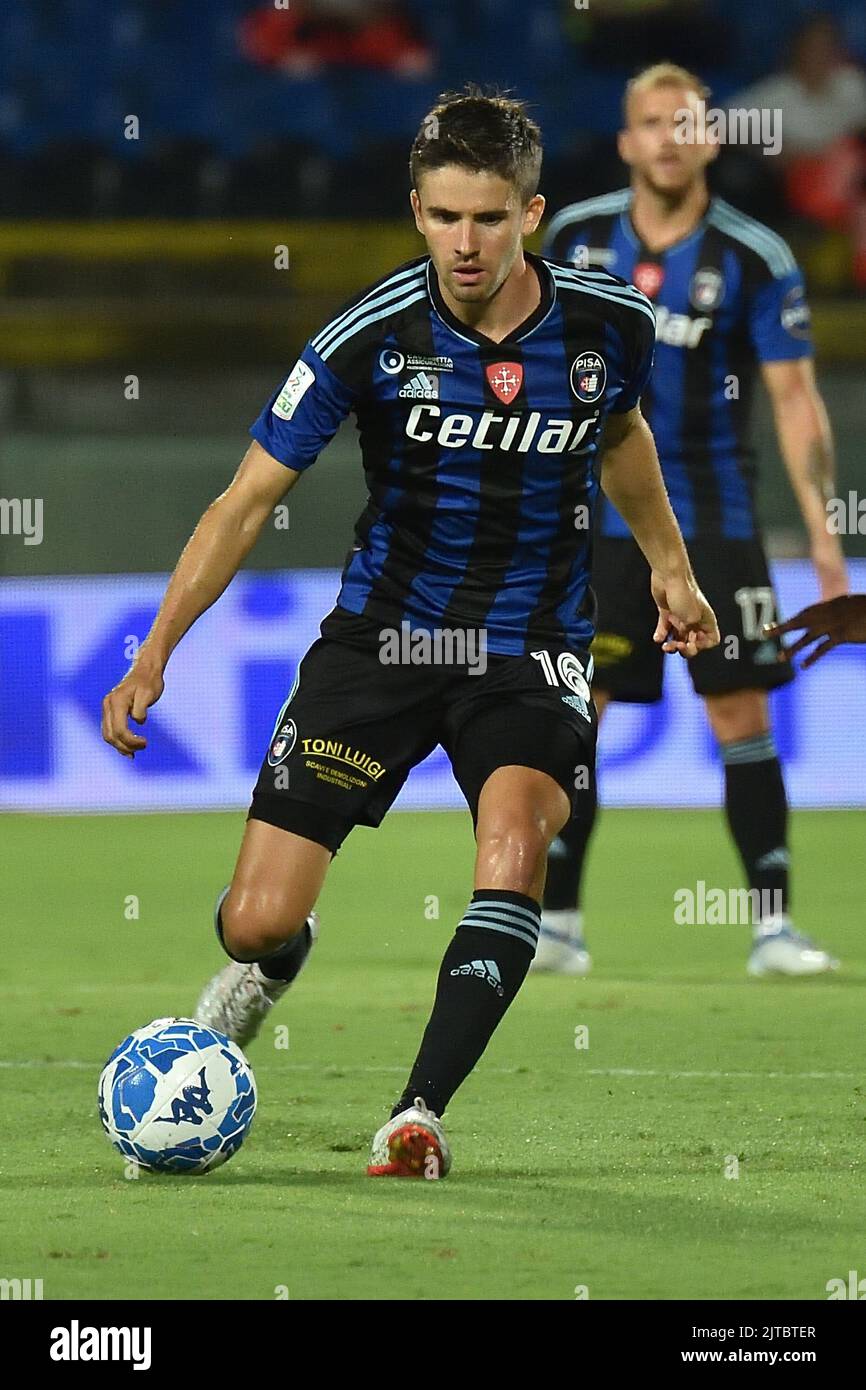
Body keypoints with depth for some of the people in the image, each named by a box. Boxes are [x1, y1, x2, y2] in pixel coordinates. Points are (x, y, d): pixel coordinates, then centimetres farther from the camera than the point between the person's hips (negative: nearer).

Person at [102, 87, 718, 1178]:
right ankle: (265, 970, 36)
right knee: (257, 923, -4)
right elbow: (249, 498, -9)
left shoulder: (610, 323, -9)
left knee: (515, 839, -31)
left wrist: (668, 564, 21)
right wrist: (155, 654, -16)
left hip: (531, 649, 0)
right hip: (382, 634, 0)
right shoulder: (374, 333, -16)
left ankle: (419, 1113, -25)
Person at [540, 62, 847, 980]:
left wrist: (822, 529, -11)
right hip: (598, 518, 2)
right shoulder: (577, 236, 2)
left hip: (711, 521, -2)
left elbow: (794, 397, -6)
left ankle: (772, 925, 2)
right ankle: (554, 921, 8)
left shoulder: (754, 258, -6)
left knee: (741, 716, -4)